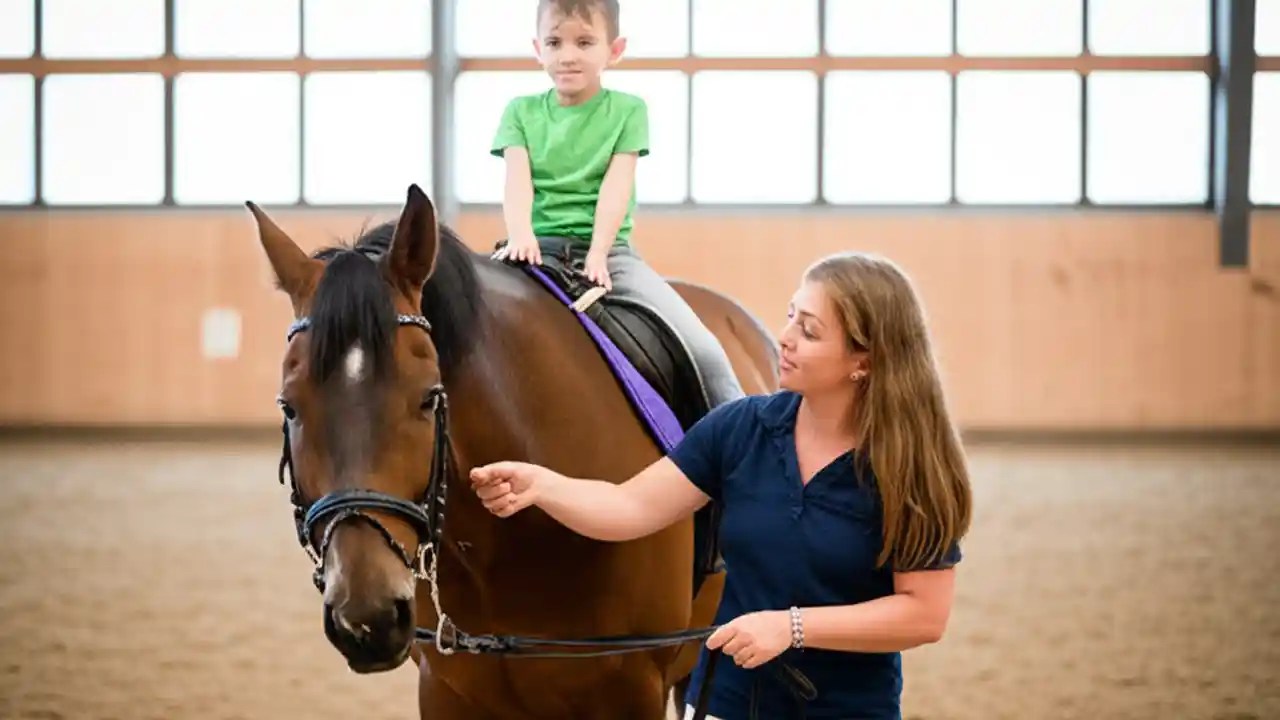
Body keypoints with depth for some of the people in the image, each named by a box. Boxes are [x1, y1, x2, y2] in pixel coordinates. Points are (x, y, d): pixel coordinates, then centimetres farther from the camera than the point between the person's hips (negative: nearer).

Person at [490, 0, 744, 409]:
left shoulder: (627, 110, 9)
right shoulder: (521, 112, 11)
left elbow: (616, 186, -4)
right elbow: (518, 180, -4)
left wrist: (598, 254, -20)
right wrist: (520, 236, -26)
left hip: (607, 251, -1)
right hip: (540, 250, 1)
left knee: (703, 352, -15)